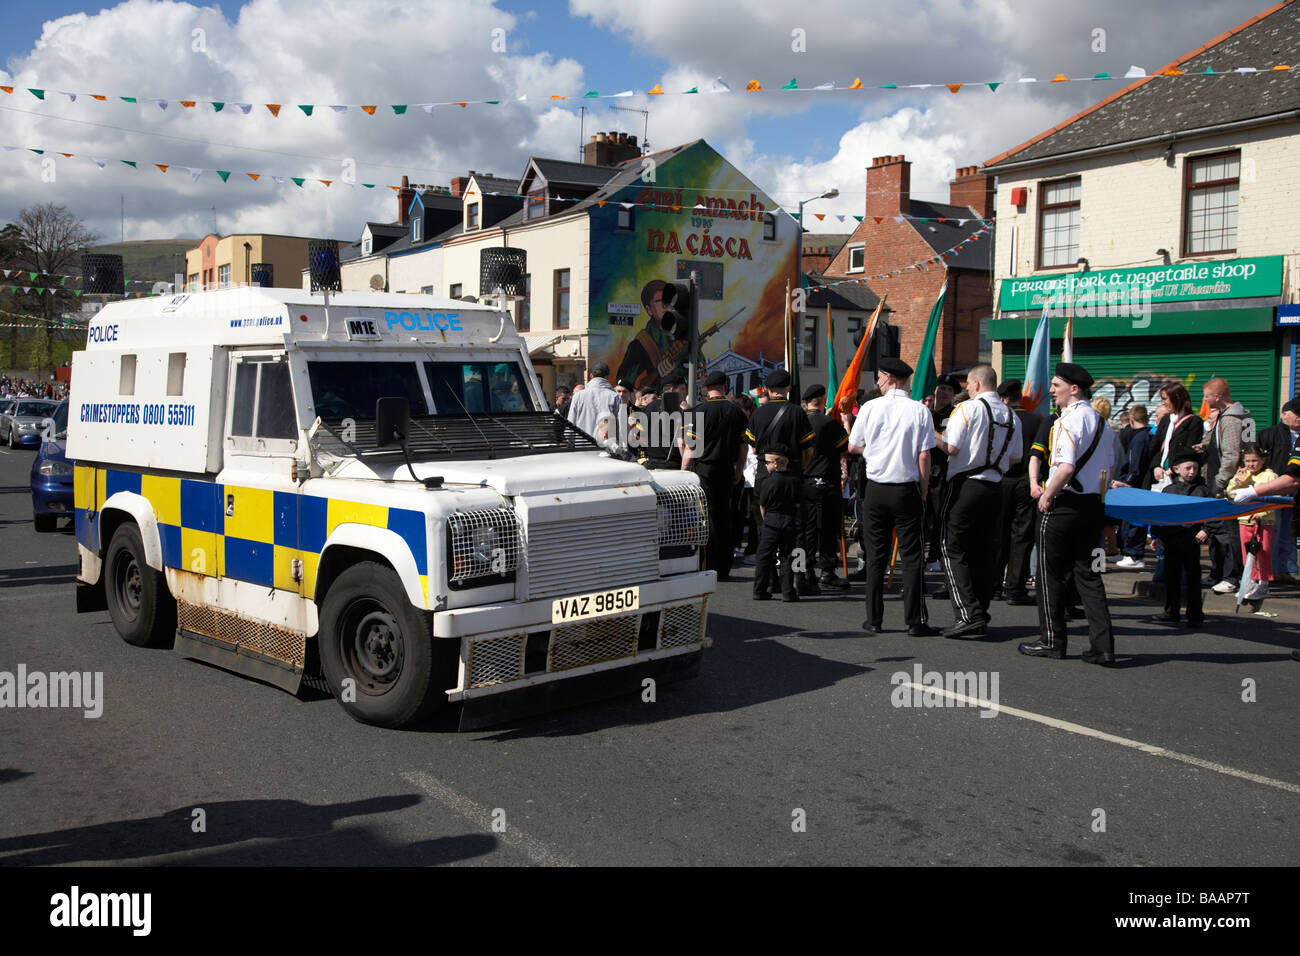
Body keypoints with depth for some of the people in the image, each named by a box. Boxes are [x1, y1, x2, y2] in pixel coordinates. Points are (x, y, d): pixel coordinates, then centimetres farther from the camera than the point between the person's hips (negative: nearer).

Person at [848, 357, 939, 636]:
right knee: (912, 556, 4)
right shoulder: (920, 411, -5)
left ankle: (874, 619, 12)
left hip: (875, 489, 1)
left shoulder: (870, 408, -3)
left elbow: (853, 447, 6)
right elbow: (924, 457, -6)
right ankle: (916, 621, 3)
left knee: (876, 556, 9)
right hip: (907, 489, -1)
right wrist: (923, 492, 3)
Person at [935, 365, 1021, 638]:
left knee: (953, 551, -3)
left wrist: (933, 435, 3)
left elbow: (951, 448, -14)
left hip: (965, 485, -6)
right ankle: (980, 615, 16)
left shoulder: (968, 408, -9)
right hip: (995, 488, 6)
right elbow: (1015, 457, 15)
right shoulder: (1012, 416, 10)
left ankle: (969, 615, -13)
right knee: (982, 552, 13)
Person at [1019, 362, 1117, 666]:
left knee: (1051, 573, 5)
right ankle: (1102, 646, 5)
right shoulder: (1099, 420, 13)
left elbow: (1066, 467, -25)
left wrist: (1047, 495, -13)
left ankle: (1052, 641, 12)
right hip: (1093, 504, 8)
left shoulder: (1068, 420, -15)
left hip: (1065, 505, -8)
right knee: (1088, 575, 9)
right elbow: (1109, 466, 18)